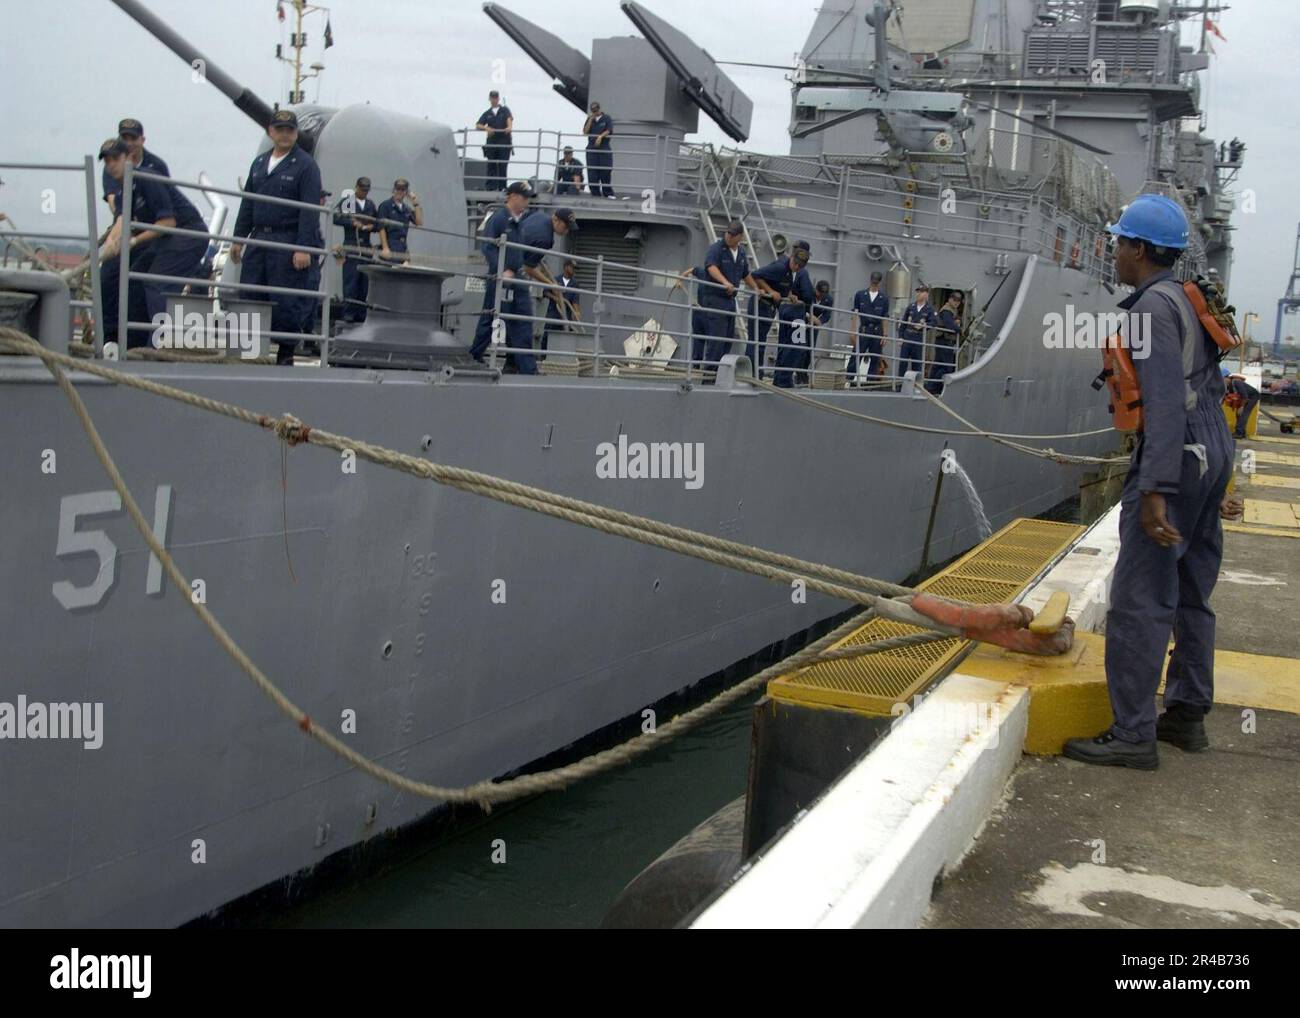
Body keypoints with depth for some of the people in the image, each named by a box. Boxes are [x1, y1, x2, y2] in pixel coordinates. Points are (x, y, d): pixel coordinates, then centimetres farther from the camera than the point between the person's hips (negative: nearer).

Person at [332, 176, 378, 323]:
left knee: (364, 283, 4)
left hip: (366, 248, 5)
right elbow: (336, 218, -7)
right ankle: (348, 312, -9)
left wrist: (372, 227, 0)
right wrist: (352, 222, -14)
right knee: (350, 281, -10)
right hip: (351, 247, -5)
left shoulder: (372, 204, 16)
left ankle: (360, 313, 9)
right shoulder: (346, 201, 2)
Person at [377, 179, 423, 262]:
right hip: (389, 250, -5)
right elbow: (381, 228, -6)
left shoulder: (407, 209, 16)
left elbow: (419, 223, 4)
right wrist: (385, 248, -15)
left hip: (402, 250, 5)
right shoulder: (385, 205, 1)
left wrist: (416, 204, 0)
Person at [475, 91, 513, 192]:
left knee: (502, 166, -5)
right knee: (491, 165, 0)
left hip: (504, 142, -2)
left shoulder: (505, 110, 12)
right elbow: (477, 126, 4)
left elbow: (509, 119, -8)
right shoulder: (487, 113, 15)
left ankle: (502, 187, -2)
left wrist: (509, 127, -31)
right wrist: (486, 128, -17)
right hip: (491, 142, 2)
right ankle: (490, 187, -1)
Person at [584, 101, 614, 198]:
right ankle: (596, 193, 2)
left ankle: (608, 193, 4)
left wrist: (600, 136, -22)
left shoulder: (606, 118, 4)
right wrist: (591, 119, -4)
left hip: (604, 148, -3)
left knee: (605, 172, -5)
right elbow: (585, 131, 2)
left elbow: (609, 130, -6)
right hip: (592, 148, 3)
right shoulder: (590, 119, 12)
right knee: (593, 172, -3)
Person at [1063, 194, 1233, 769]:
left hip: (1175, 462, -10)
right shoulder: (1188, 300, 15)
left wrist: (1155, 490, -27)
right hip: (1212, 453, 10)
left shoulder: (1152, 306, -14)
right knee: (1191, 595, 16)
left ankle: (1133, 734, -6)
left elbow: (1164, 402, -23)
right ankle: (1187, 716, 25)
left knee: (1140, 600, -8)